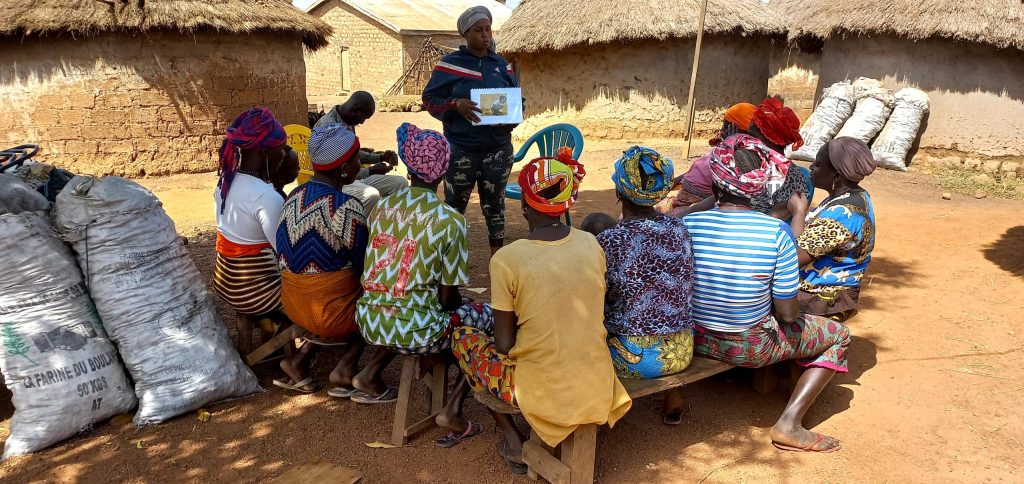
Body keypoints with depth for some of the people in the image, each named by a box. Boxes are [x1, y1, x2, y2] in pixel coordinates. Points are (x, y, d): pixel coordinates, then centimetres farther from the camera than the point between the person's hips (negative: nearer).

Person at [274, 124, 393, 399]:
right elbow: (366, 267, -15)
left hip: (293, 306, 7)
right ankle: (369, 375, -2)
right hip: (331, 311, -7)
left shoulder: (295, 196, 2)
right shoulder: (346, 207, -23)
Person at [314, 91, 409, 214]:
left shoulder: (348, 122, 6)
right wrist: (371, 171, -16)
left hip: (356, 176, 9)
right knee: (371, 195, -36)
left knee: (400, 183, -1)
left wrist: (381, 157, 8)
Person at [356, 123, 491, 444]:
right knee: (489, 317, 15)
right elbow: (448, 297, -10)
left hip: (368, 322, 7)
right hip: (413, 333, -7)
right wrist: (457, 304, 14)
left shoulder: (382, 206, 4)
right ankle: (452, 411, 7)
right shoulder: (449, 220, -13)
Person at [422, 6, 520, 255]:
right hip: (461, 150, -3)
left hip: (498, 150, 3)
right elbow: (430, 99, -2)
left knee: (495, 204, 12)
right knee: (454, 206, 8)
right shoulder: (449, 64, -2)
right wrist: (456, 104, -20)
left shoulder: (502, 65, 9)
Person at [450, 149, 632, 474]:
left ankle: (513, 441, 15)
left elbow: (504, 345, -11)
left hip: (543, 393, -4)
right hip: (598, 388, 5)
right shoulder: (591, 244, -4)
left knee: (462, 336, 18)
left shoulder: (506, 259, -17)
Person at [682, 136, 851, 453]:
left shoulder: (686, 225, -15)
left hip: (694, 340, 3)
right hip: (752, 349, -2)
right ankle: (789, 424, 7)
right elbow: (788, 314, -14)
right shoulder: (777, 232, -20)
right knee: (839, 336, 19)